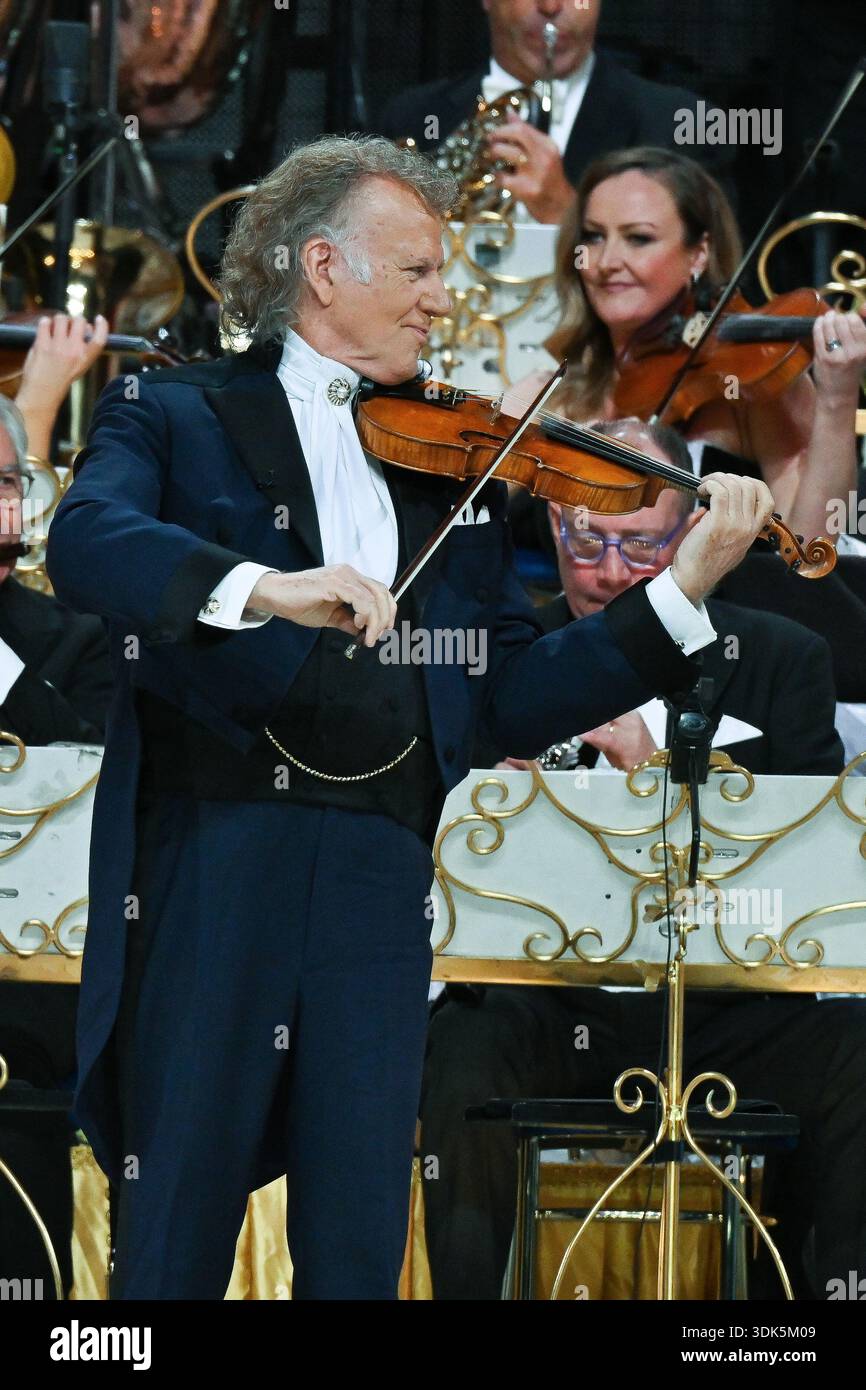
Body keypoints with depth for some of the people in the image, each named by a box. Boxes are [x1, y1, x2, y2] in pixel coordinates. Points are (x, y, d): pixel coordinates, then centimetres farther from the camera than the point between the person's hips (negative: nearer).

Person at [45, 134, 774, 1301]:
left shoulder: (451, 465, 18)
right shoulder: (176, 416, 7)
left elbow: (514, 700, 14)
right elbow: (86, 544, -14)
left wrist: (683, 591, 2)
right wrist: (262, 586, -30)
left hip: (380, 885, 4)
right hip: (208, 859, -3)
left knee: (359, 1249, 3)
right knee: (174, 1242, -2)